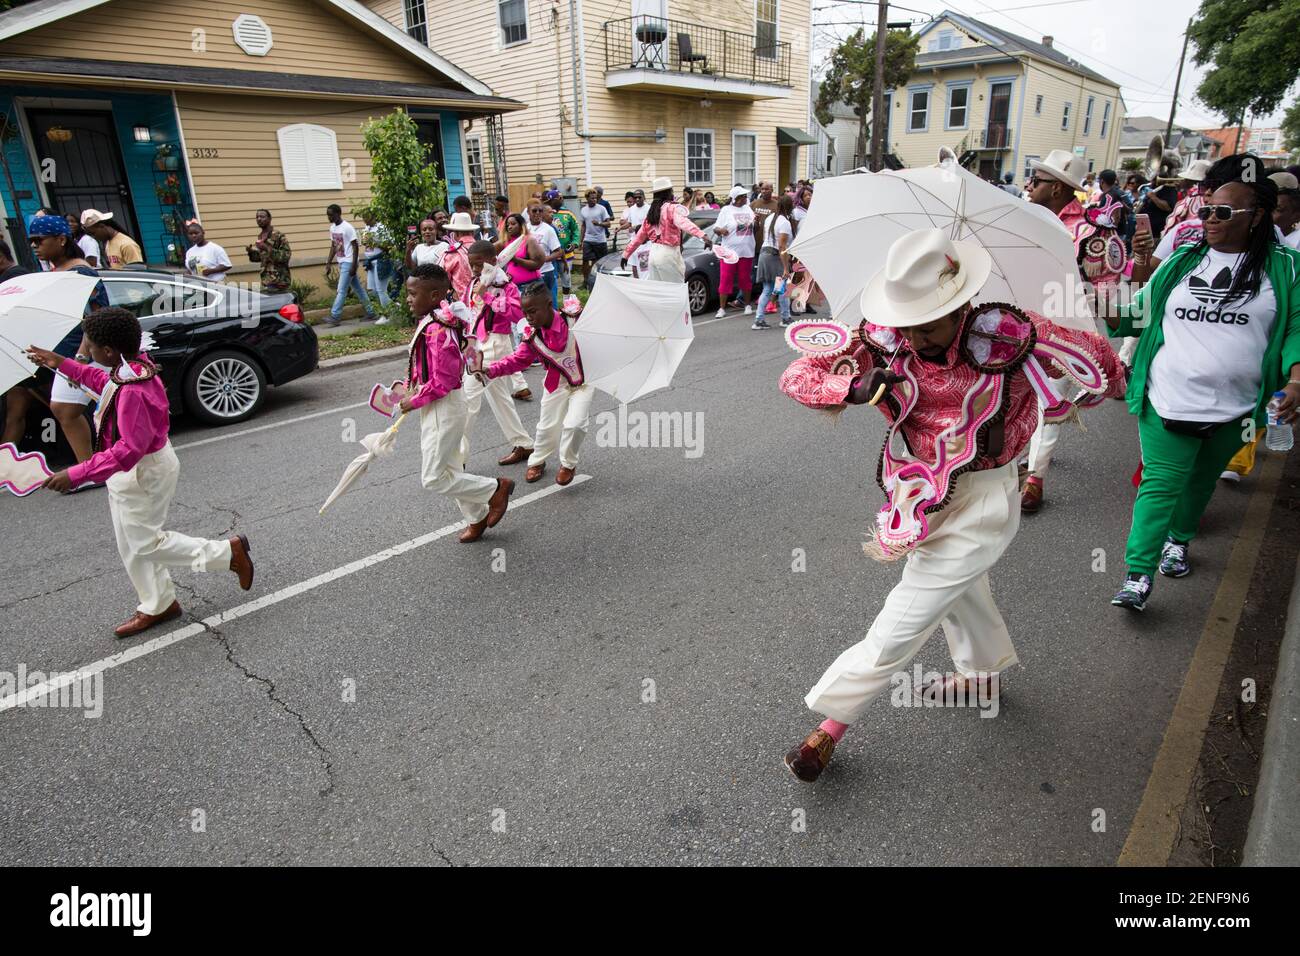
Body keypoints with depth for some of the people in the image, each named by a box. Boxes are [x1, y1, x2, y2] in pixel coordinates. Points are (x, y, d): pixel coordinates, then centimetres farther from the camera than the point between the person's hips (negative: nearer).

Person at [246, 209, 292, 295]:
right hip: (266, 279, 8)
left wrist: (267, 248, -23)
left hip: (279, 280, -8)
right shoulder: (260, 236, 14)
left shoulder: (278, 235, -11)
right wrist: (251, 251, 5)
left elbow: (287, 255, -18)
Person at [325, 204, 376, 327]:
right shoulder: (332, 228, 9)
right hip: (342, 262, 8)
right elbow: (333, 246, 16)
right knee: (358, 289, 12)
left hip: (348, 263, -8)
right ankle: (370, 313, 19)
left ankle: (335, 317, -6)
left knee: (341, 291, -8)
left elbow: (355, 247, -16)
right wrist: (328, 264, 12)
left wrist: (354, 266, -19)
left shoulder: (347, 228, -15)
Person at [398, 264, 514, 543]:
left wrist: (414, 401, -15)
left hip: (444, 409, -10)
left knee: (433, 478, -2)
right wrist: (410, 387, 8)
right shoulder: (432, 321, 5)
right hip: (435, 408, 10)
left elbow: (442, 382, -26)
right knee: (450, 469, 19)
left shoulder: (436, 331, -25)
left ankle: (495, 489, 11)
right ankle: (477, 517, 33)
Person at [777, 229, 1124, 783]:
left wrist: (1112, 382, 12)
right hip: (924, 498, 6)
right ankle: (982, 675, 59)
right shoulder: (885, 341, -14)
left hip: (980, 506, -5)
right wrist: (855, 387, -35)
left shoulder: (1006, 333, -23)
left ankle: (832, 723, 12)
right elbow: (796, 376, -18)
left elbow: (1090, 349, -5)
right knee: (961, 592, 30)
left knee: (900, 625, -4)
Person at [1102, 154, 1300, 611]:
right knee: (1160, 485, -6)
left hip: (1233, 409, 1)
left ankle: (1178, 541, 43)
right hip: (1169, 401, -1)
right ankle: (1138, 575, -5)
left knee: (1201, 480, 19)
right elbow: (1141, 313, 10)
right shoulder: (1183, 260, 4)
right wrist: (1108, 311, -8)